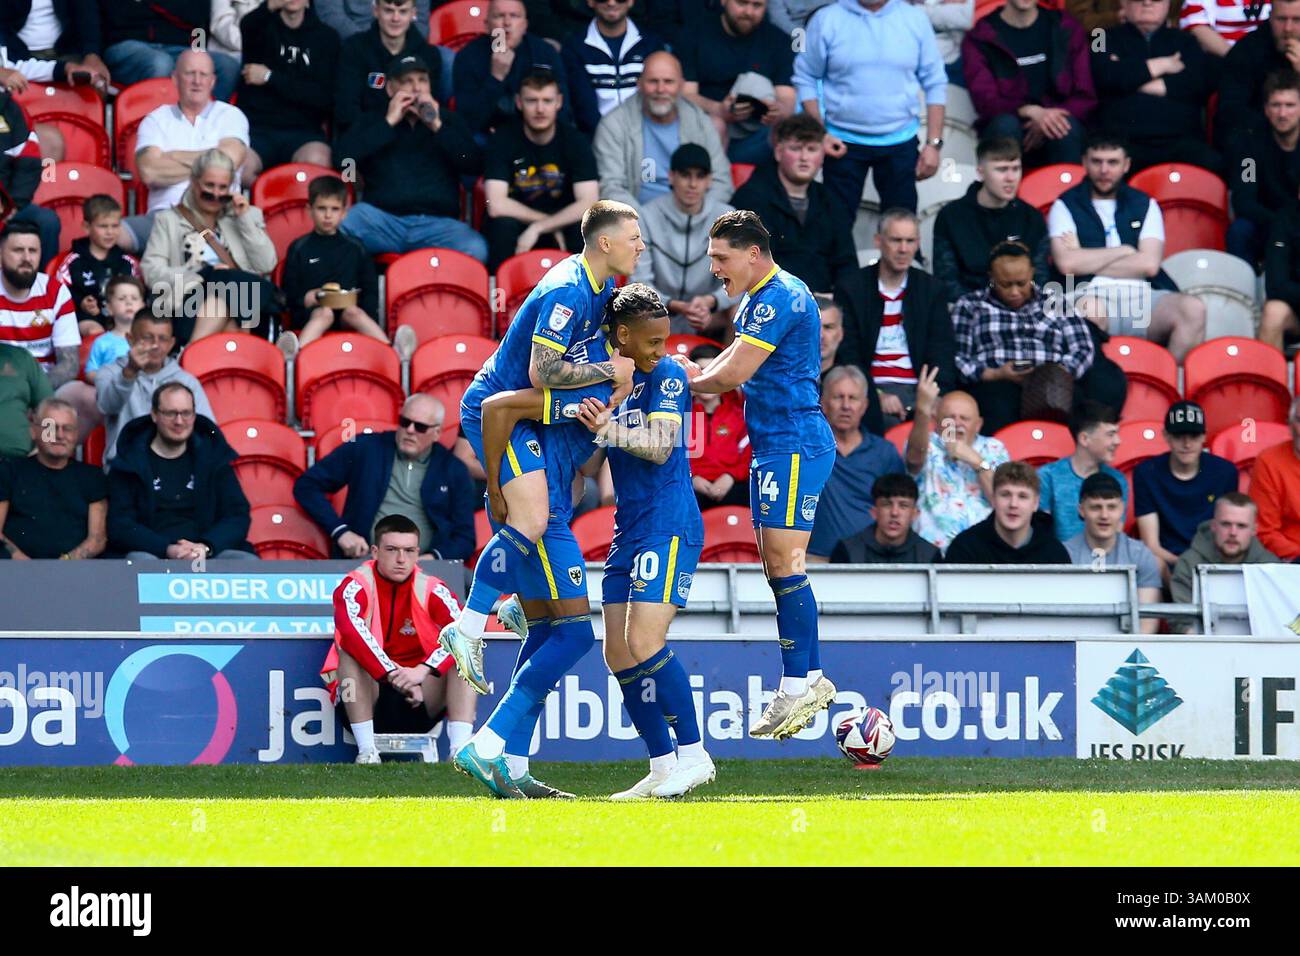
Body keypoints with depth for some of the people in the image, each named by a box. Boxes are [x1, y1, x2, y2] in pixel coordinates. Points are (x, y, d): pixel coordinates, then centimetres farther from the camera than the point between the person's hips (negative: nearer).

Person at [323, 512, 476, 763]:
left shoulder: (431, 589, -1)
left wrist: (423, 671, -32)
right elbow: (350, 632, -28)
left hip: (418, 704, 2)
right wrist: (394, 674, -37)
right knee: (351, 648, -28)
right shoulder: (356, 585, -8)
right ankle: (366, 751, -32)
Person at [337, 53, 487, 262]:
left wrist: (436, 126, -3)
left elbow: (474, 164, 6)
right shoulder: (371, 122, 19)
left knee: (475, 250, -33)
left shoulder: (448, 121, 21)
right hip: (384, 219, 0)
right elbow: (343, 156, 0)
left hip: (437, 222, 0)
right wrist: (389, 123, -1)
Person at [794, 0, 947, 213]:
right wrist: (819, 134, -7)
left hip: (900, 142, 1)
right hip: (844, 142, -1)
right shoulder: (827, 21, -5)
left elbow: (935, 83, 2)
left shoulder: (915, 19, -1)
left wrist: (933, 144, -2)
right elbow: (806, 78, 1)